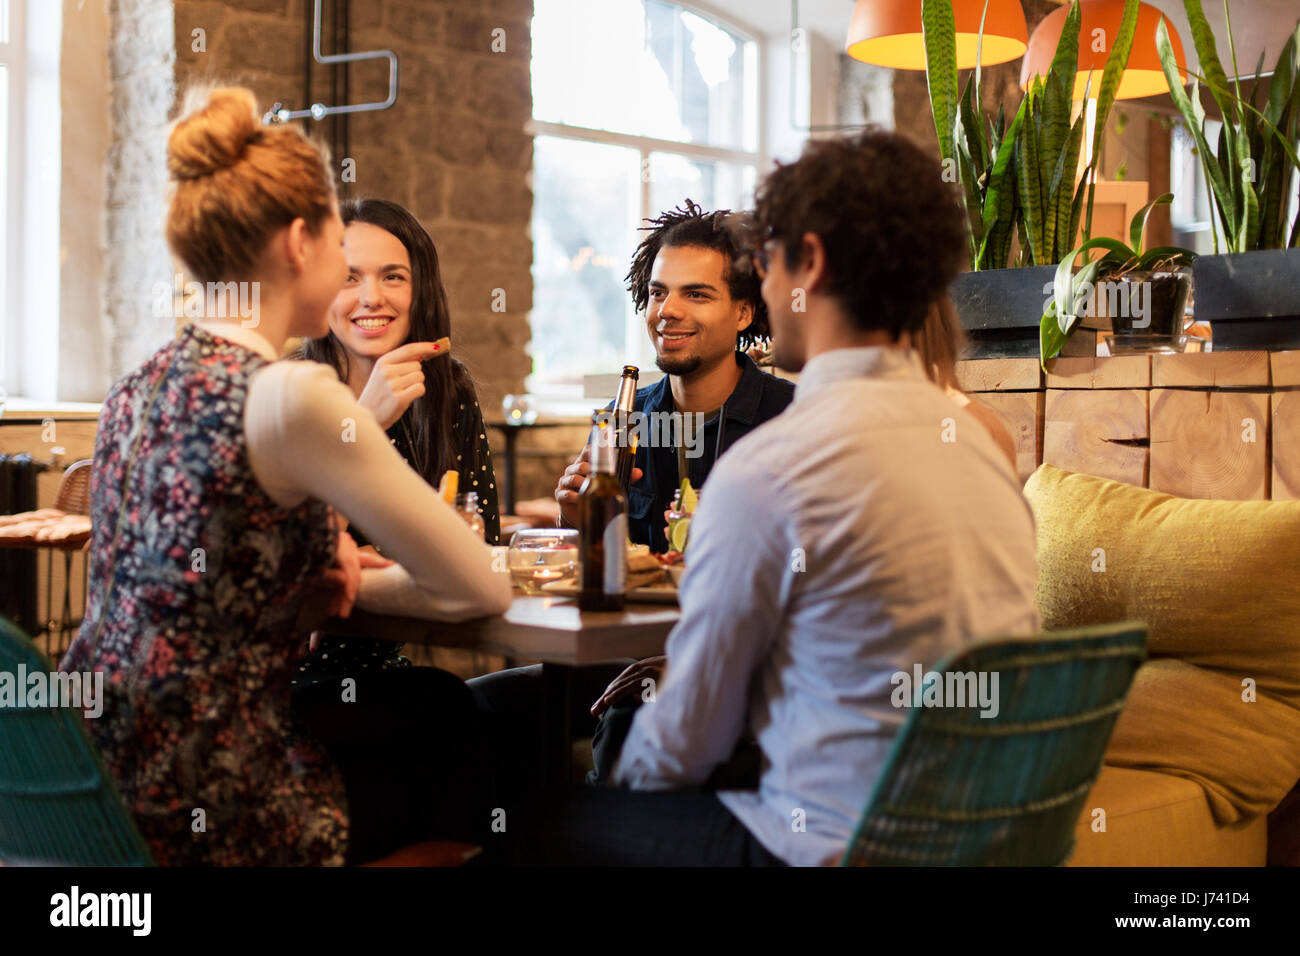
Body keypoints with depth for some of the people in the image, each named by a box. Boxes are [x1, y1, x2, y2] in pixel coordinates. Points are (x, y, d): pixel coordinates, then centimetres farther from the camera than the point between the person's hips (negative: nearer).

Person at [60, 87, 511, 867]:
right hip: (206, 816, -8)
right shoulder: (293, 395, -21)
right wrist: (355, 583, 2)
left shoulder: (137, 390, 5)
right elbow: (482, 591, -16)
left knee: (440, 702, 27)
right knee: (481, 762, 17)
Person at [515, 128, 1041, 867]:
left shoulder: (768, 469, -20)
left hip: (837, 844, -8)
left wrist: (626, 774, 13)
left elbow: (685, 742, -9)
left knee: (554, 825, 8)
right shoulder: (977, 441, 5)